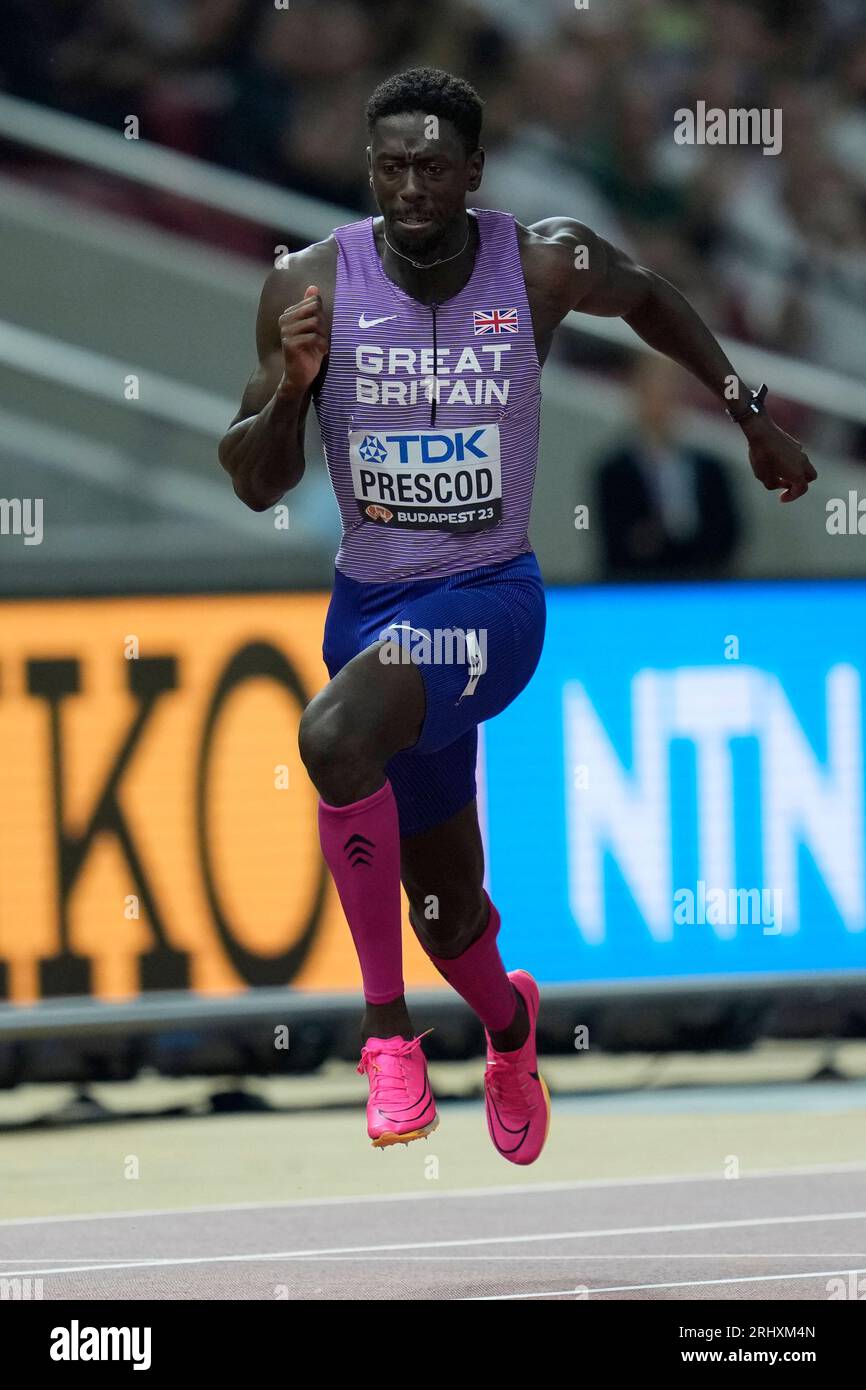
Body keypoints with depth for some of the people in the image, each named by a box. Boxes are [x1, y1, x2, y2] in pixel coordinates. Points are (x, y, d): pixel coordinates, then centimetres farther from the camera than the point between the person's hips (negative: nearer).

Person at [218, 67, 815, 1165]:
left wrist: (751, 416, 18)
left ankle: (386, 1026, -22)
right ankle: (506, 1025, 54)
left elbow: (650, 301, 14)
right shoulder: (313, 284, -9)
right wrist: (291, 387, -24)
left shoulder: (546, 266, -10)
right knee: (446, 916, 17)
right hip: (370, 607, 3)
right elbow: (256, 486, -5)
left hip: (488, 601, -3)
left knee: (334, 737, -35)